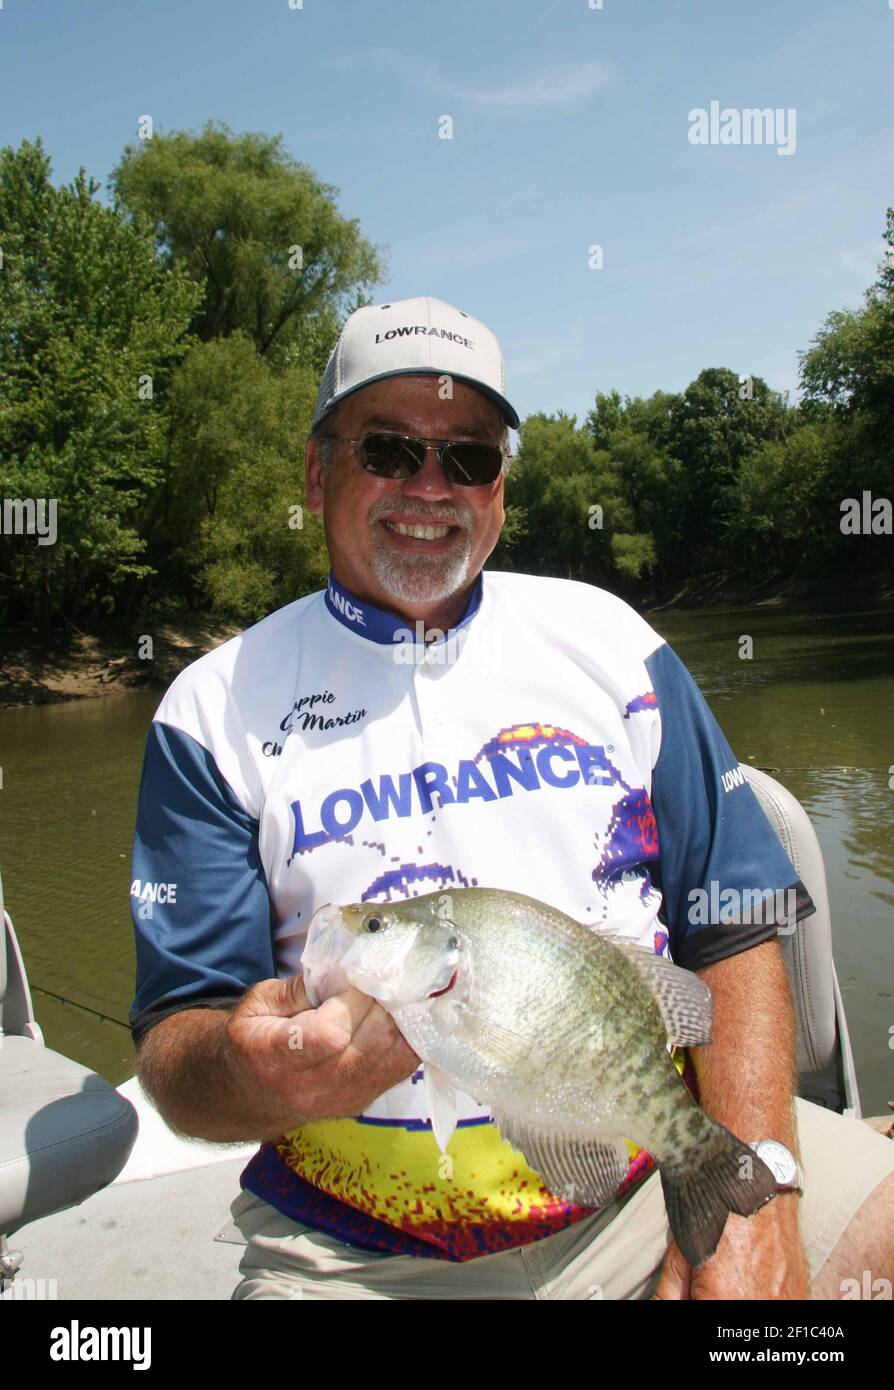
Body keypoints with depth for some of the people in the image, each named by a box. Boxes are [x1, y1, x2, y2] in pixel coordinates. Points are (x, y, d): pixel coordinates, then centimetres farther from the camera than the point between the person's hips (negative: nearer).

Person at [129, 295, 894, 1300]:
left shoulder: (606, 639, 7)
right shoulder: (217, 707, 2)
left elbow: (735, 934, 5)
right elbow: (177, 1041, -1)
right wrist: (247, 1074, -25)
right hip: (362, 1248, -1)